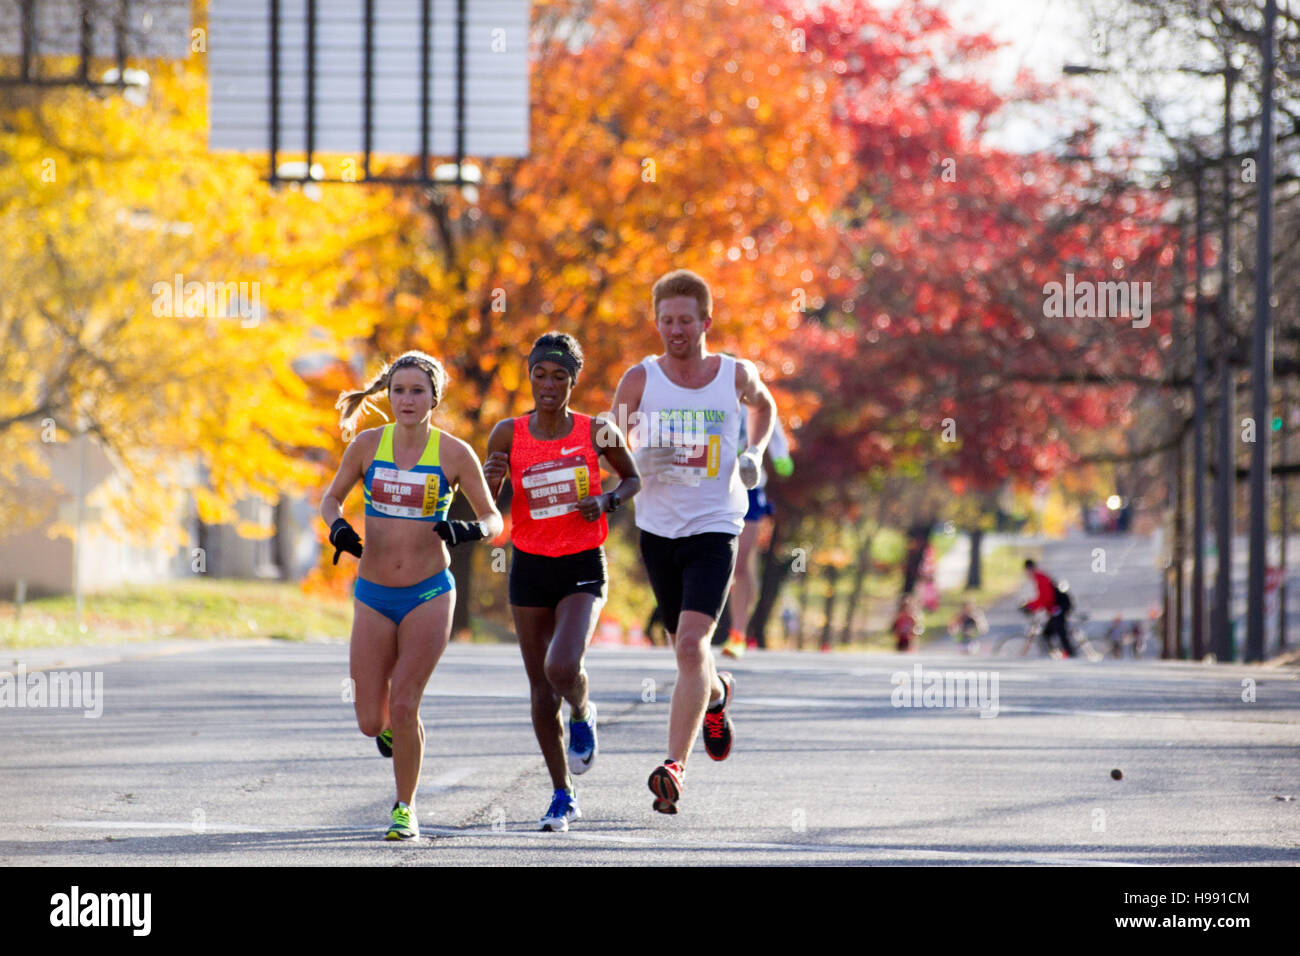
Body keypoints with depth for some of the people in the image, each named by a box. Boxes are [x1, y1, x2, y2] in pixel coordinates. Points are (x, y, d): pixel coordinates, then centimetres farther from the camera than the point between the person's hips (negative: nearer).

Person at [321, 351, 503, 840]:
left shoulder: (454, 454, -6)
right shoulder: (368, 444, -1)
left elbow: (493, 518, 0)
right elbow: (332, 497, 13)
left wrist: (470, 531, -23)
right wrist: (338, 526, -9)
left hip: (429, 596, -2)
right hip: (373, 596, 2)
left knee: (403, 707, -12)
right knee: (372, 722, 0)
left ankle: (406, 807, 9)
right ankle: (397, 728, 38)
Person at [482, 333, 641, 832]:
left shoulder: (596, 431, -6)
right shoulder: (508, 434, -3)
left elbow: (634, 479, 9)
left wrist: (606, 501, -11)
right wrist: (490, 480, -18)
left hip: (583, 566, -3)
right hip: (529, 566, 3)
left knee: (563, 668, -23)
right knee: (541, 688, 7)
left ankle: (583, 716, 14)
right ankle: (563, 795, 19)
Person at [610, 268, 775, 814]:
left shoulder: (736, 376, -1)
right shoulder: (640, 380, -3)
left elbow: (764, 406, 22)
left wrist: (754, 453, 3)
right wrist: (639, 462, -16)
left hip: (714, 528, -2)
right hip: (657, 528, 2)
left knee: (692, 644, -18)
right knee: (685, 649, 16)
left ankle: (674, 767, -19)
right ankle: (716, 694, 51)